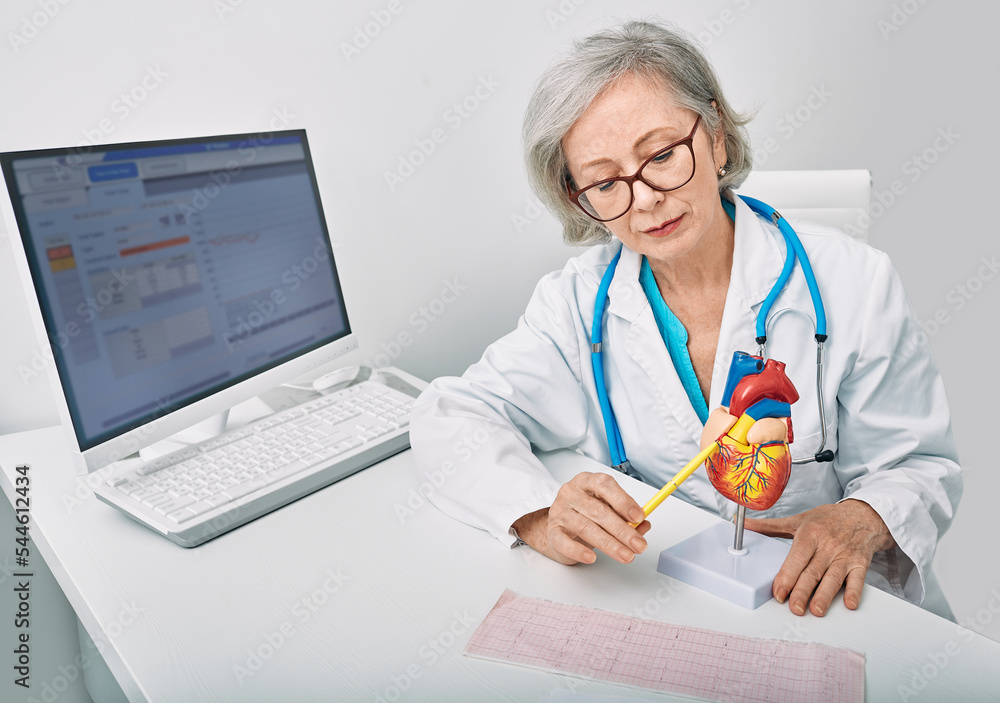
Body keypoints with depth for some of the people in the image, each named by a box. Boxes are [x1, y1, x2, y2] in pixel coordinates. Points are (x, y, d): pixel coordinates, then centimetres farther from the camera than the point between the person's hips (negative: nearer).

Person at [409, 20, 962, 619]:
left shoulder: (851, 282, -10)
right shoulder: (581, 300, -6)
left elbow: (922, 466, -2)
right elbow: (449, 418, -8)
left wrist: (863, 520, -25)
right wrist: (541, 517, -27)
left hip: (827, 609, 3)